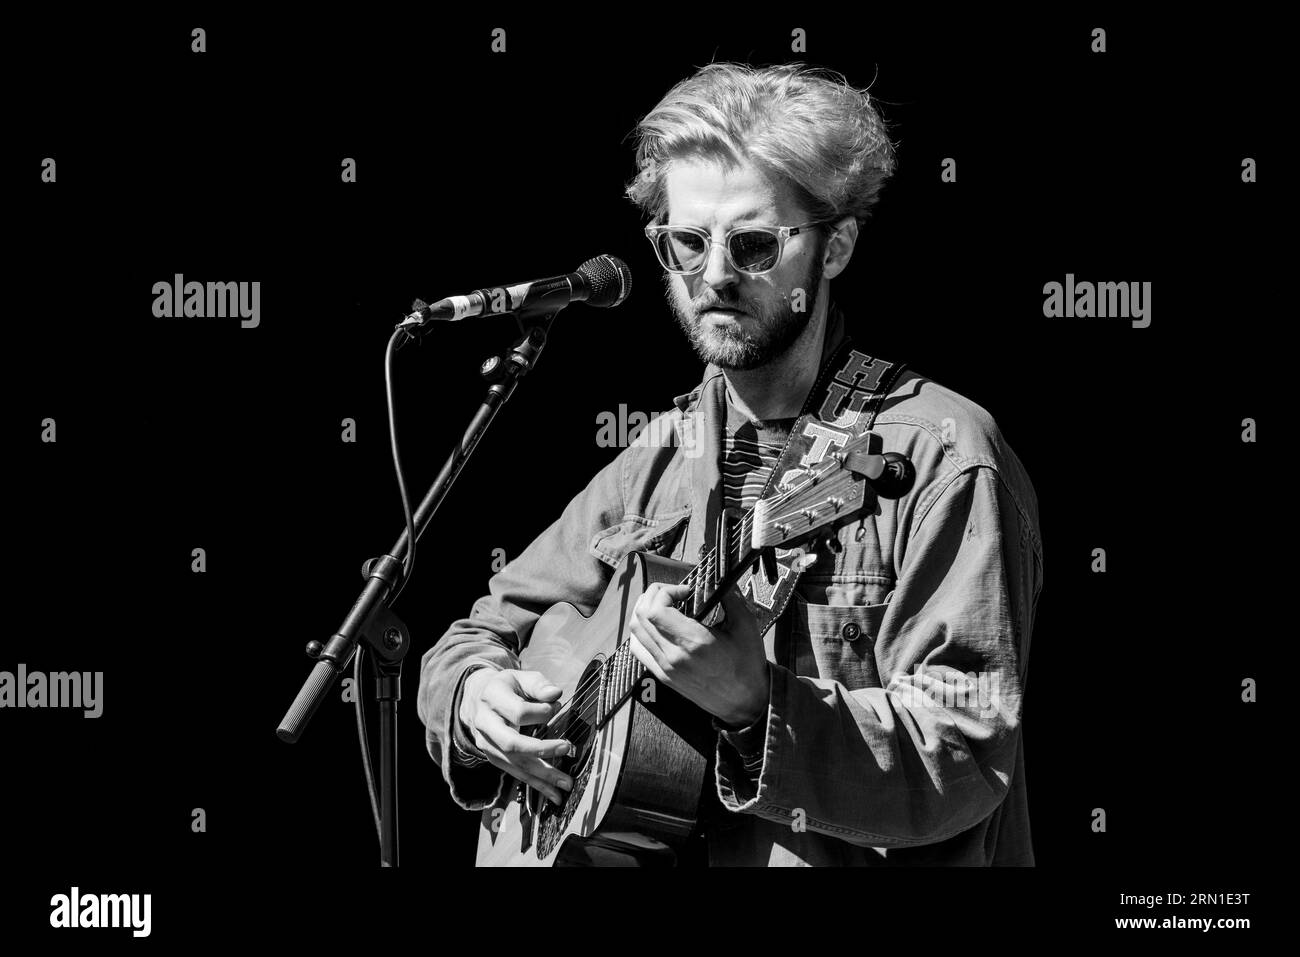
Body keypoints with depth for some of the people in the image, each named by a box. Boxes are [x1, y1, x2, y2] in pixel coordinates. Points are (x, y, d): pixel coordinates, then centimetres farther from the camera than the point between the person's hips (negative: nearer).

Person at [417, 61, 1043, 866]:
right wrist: (474, 699, -3)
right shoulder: (661, 461, 10)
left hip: (853, 857, -4)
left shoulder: (939, 458, -8)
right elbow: (483, 634, 18)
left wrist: (759, 707, -27)